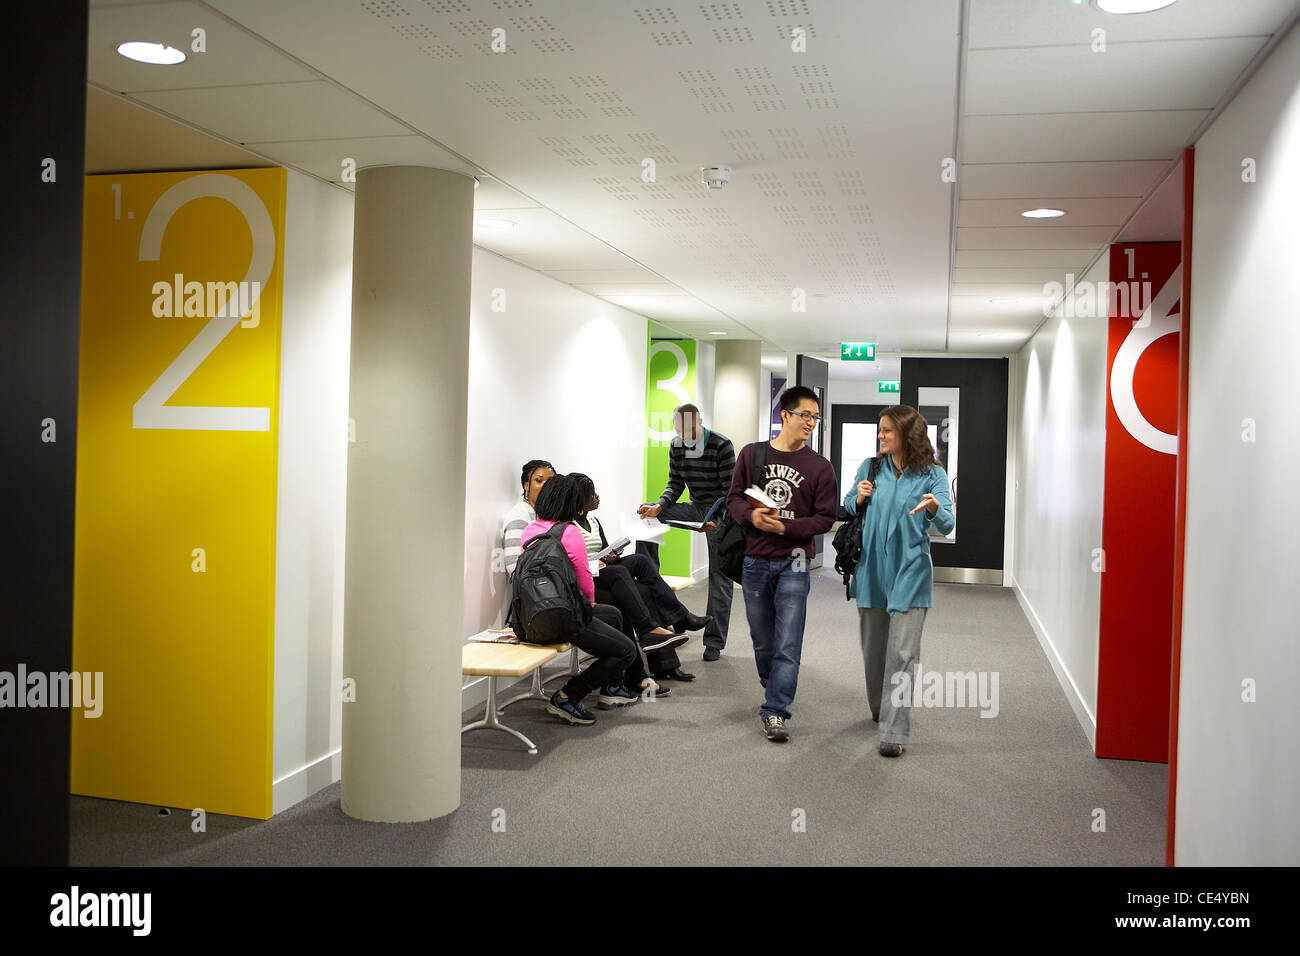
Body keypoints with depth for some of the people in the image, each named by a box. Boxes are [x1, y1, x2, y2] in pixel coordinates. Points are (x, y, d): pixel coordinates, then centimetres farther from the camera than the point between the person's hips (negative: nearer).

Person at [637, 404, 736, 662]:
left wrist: (716, 520, -33)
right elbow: (675, 485, 4)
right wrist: (658, 507, -15)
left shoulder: (721, 445, -19)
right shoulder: (677, 445, -1)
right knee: (648, 512, -11)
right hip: (696, 508, 6)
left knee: (719, 576, -2)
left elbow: (730, 490, -19)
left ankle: (714, 642, 5)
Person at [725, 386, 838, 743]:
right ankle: (775, 689, 36)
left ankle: (775, 711, -2)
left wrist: (786, 527, -15)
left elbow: (825, 518, -2)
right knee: (762, 641, 13)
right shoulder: (752, 454, 6)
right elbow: (734, 498, 8)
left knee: (787, 644, -7)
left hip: (793, 563, -2)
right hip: (754, 561, 2)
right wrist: (751, 516, -13)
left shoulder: (819, 466, 1)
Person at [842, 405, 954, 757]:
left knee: (902, 652, -9)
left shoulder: (932, 475, -5)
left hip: (909, 571, -4)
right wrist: (859, 499, -9)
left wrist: (934, 508, -33)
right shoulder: (870, 467, 5)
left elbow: (946, 525, -11)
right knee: (873, 645, 15)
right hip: (871, 568, 4)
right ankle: (879, 708, 37)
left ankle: (893, 731, -7)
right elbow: (847, 509, 13)